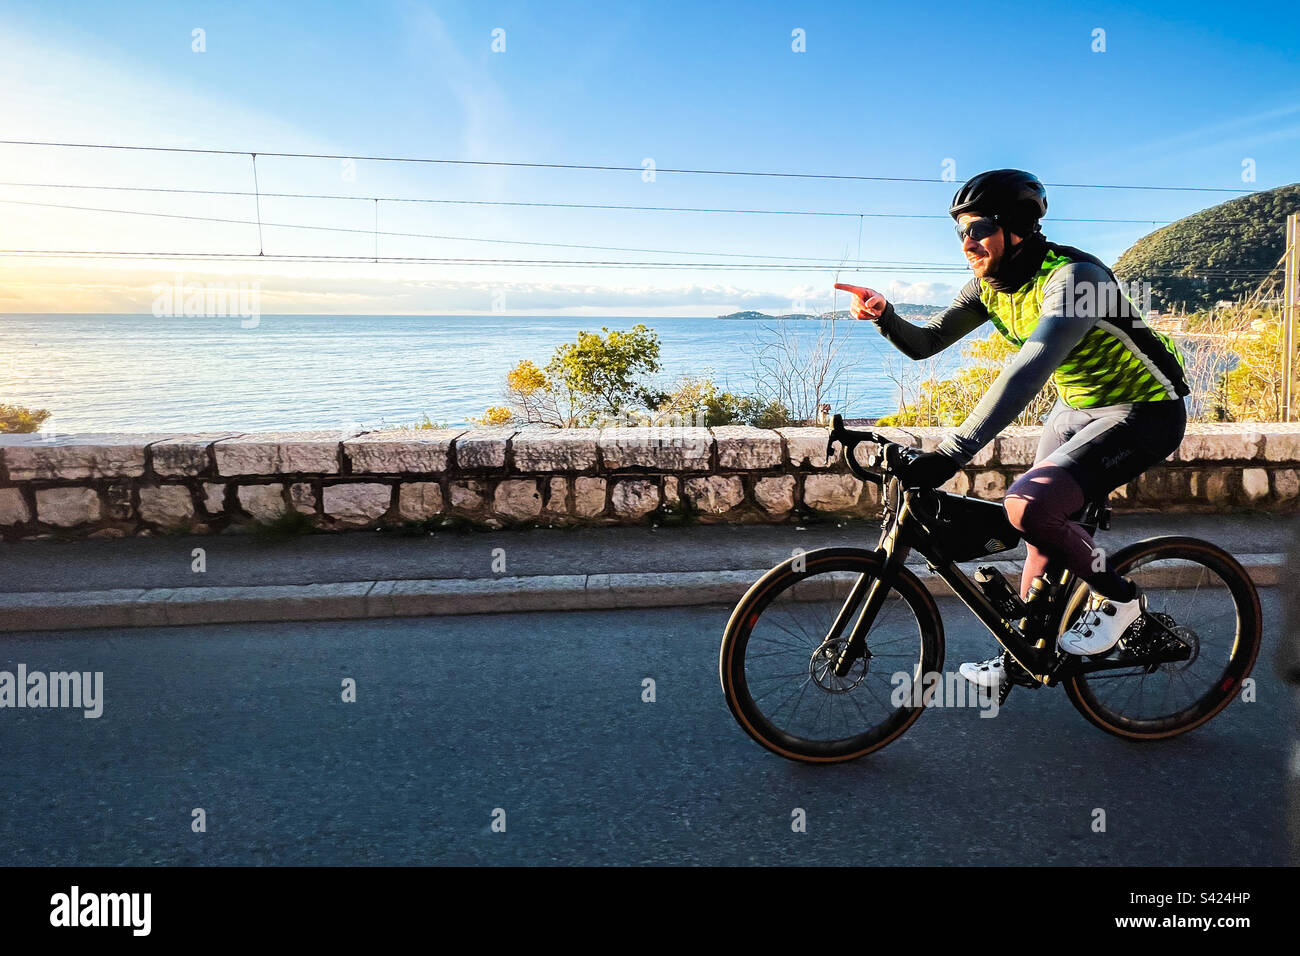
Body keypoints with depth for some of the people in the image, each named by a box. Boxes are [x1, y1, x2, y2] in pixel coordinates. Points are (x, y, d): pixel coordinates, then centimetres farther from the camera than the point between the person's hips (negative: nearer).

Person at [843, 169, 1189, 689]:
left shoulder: (1074, 277, -28)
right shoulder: (990, 284, -3)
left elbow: (1028, 371, -41)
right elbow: (924, 343, -3)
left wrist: (950, 452, -49)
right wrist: (884, 315, -25)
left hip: (1144, 414, -8)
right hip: (1075, 409, 8)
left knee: (1027, 506, -26)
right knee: (1046, 529, 13)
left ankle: (1117, 597, 0)